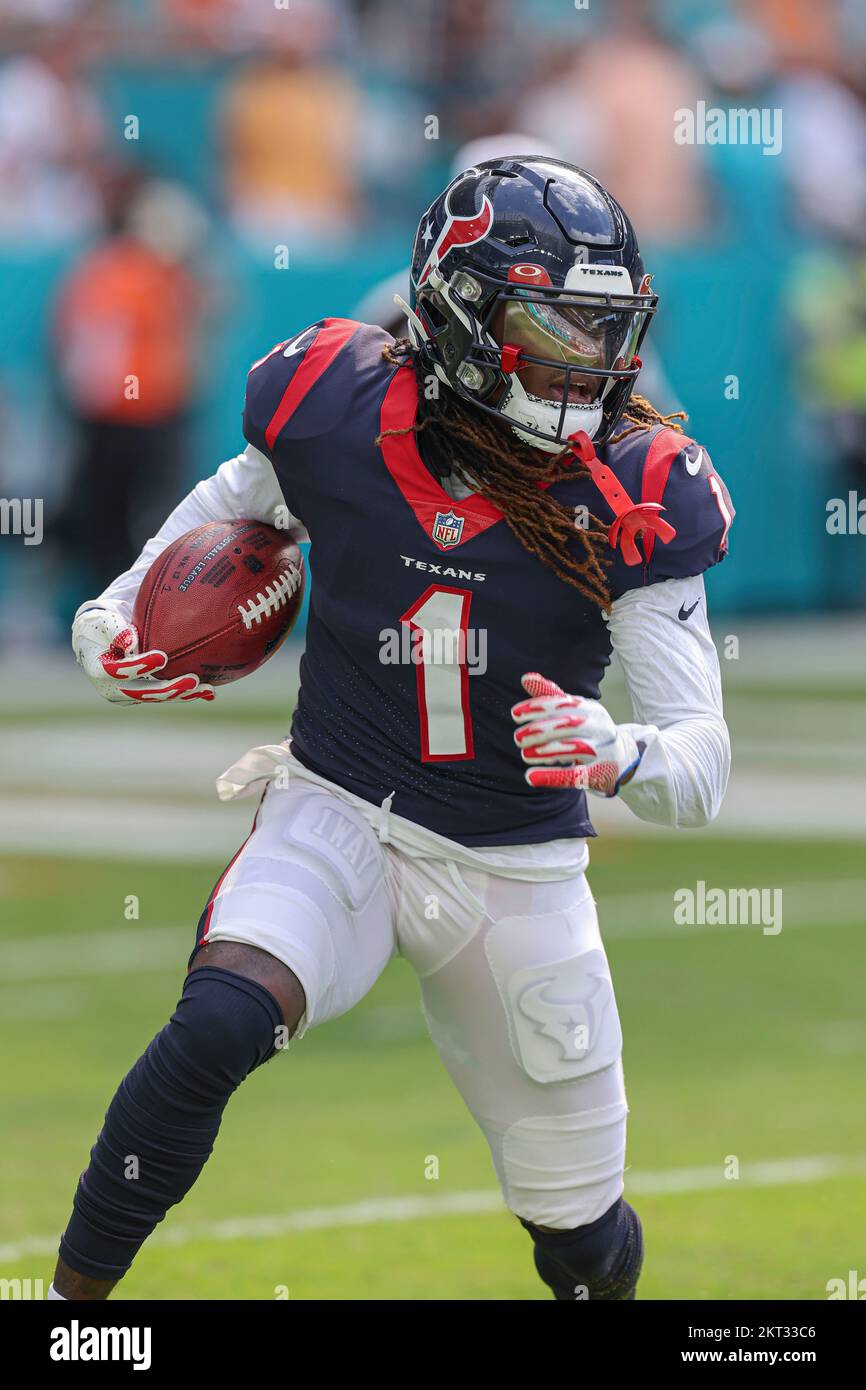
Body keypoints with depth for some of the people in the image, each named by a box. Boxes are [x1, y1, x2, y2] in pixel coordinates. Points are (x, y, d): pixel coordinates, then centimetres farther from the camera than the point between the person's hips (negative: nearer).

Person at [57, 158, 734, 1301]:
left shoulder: (635, 498, -14)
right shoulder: (338, 418, -12)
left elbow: (703, 772, -16)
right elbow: (228, 508, 13)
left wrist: (619, 754, -38)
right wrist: (111, 624, -3)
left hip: (516, 875, 1)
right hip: (335, 821, -1)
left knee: (586, 1242, 11)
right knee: (216, 1029, -33)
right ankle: (76, 1289, -15)